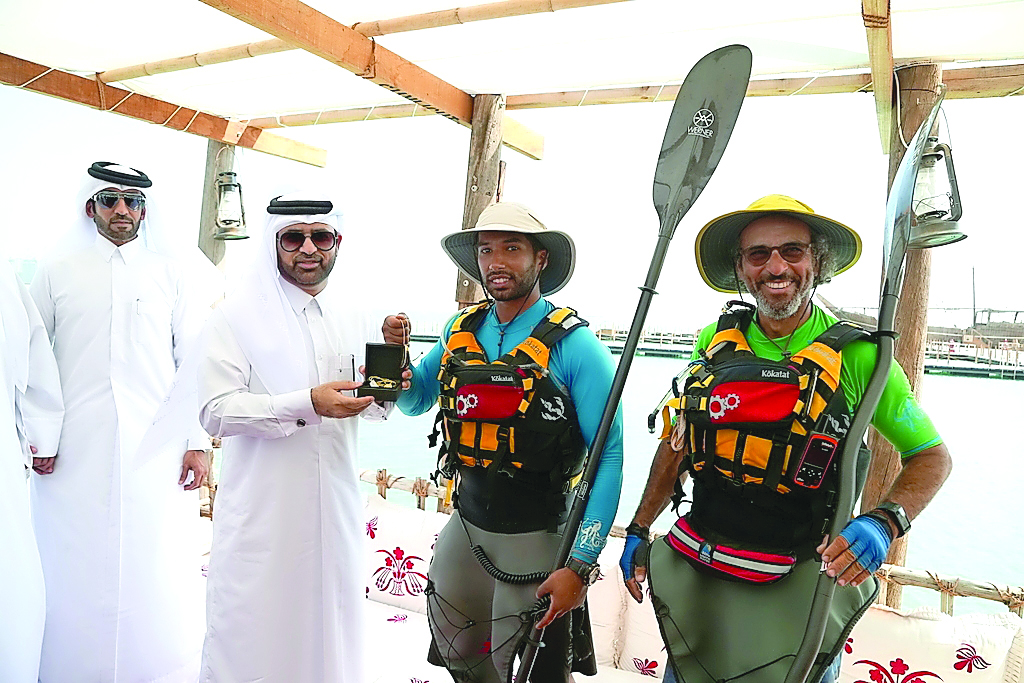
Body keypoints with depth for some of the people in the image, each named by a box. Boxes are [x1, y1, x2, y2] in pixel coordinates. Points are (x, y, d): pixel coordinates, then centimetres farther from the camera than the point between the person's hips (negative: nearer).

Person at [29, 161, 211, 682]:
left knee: (155, 567, 3)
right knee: (79, 566, 5)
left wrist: (198, 441, -1)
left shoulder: (171, 272, 8)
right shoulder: (56, 273, 10)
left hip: (156, 450, 0)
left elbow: (193, 360, 5)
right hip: (76, 453, 1)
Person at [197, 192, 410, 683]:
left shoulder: (352, 313, 9)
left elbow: (370, 409, 15)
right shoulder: (238, 314, -6)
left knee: (328, 620, 15)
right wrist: (308, 404, -25)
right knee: (253, 631, 5)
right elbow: (216, 411, -16)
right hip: (262, 510, -4)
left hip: (334, 507, 5)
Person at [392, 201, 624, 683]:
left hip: (537, 537, -5)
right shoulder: (460, 332, 0)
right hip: (466, 525, 5)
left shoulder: (575, 346, -17)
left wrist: (581, 565, -21)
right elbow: (412, 401, 13)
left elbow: (609, 457, -18)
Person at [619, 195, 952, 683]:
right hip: (695, 575, 4)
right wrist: (639, 529, 10)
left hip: (795, 594, -3)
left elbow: (932, 456, -2)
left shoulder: (859, 358, -11)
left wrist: (884, 523, -21)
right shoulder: (715, 342, -1)